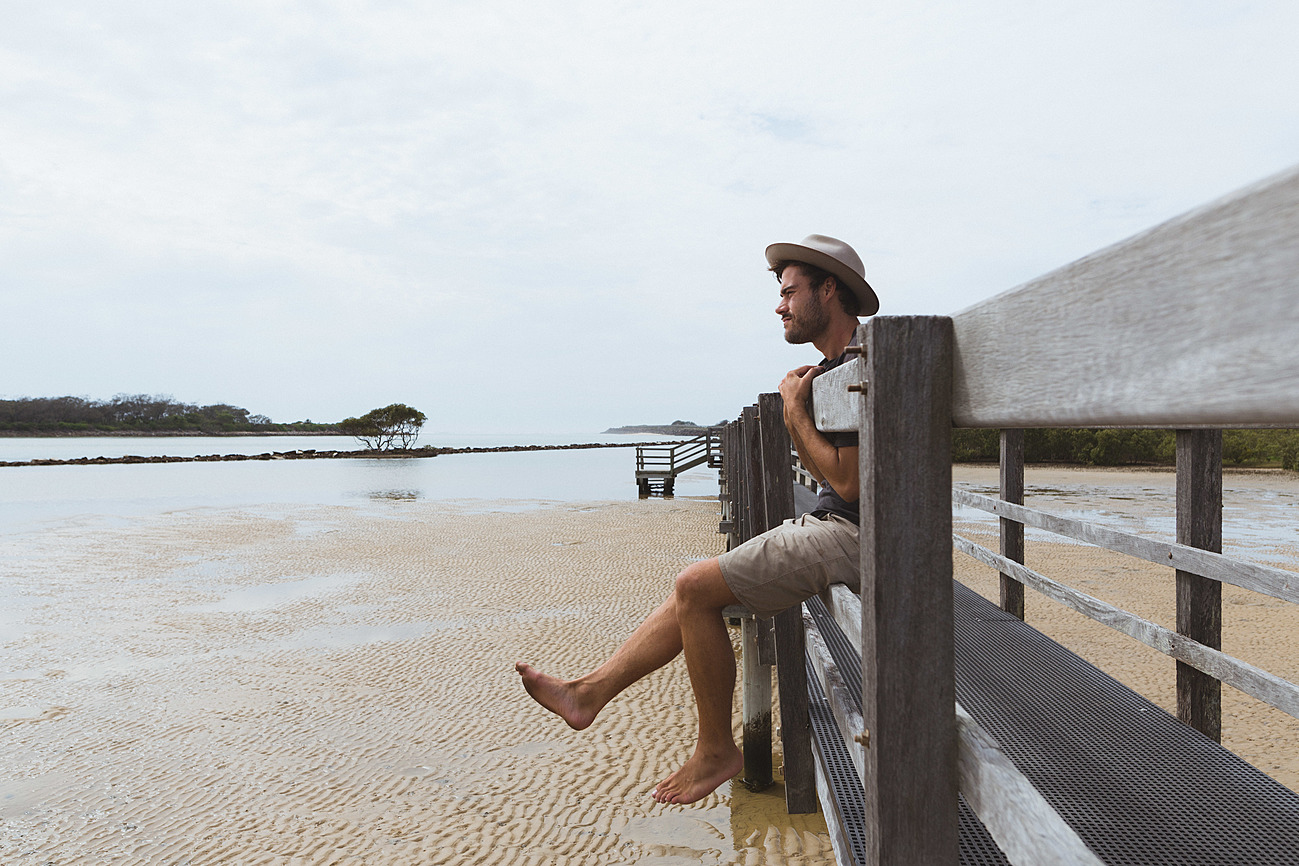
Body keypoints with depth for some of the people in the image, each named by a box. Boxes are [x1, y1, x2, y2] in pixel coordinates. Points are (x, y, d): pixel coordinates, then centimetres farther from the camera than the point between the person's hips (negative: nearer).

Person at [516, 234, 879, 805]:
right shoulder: (835, 364, 17)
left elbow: (848, 481, -22)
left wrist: (796, 410, -12)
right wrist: (795, 412, 6)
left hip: (850, 534, -10)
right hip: (828, 525, 10)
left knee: (696, 588, -15)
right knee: (694, 587, 6)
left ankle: (716, 748, 1)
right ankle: (590, 694, 11)